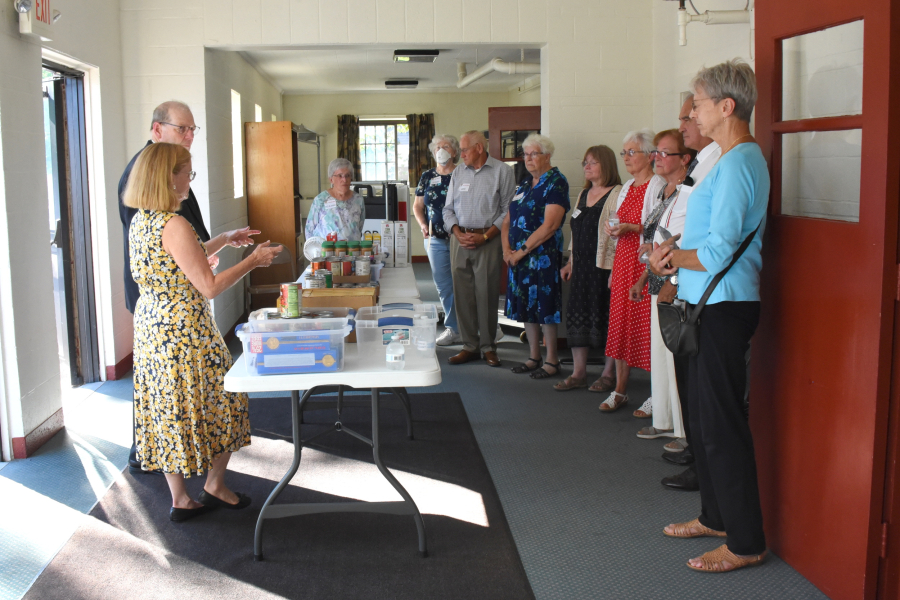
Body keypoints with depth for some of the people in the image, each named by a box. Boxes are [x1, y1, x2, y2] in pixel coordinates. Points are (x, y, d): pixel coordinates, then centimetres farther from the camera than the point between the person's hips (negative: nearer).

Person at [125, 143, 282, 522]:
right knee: (220, 402, 10)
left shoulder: (140, 221, 7)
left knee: (167, 412, 14)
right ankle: (214, 487, 22)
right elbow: (209, 287, -20)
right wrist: (252, 262, -9)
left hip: (150, 328, 9)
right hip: (184, 332, -9)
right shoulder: (174, 225, -21)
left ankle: (179, 500, 23)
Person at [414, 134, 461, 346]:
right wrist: (423, 225, -2)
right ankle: (453, 329, 17)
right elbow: (417, 206, 15)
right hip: (436, 239, 4)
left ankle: (457, 328, 8)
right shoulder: (427, 177, 11)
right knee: (443, 285, 7)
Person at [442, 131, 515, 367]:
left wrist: (484, 236, -11)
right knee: (462, 294, 4)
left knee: (487, 294, -2)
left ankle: (488, 346, 10)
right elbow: (448, 208, 15)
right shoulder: (458, 172, 14)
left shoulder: (502, 171, 0)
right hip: (460, 239, 4)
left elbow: (508, 210, -4)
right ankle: (469, 346, 13)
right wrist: (458, 232, -2)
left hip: (488, 240, -4)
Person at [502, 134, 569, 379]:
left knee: (544, 306, -2)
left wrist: (522, 250, -15)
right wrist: (506, 248, -1)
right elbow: (508, 220, 16)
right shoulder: (524, 185, 16)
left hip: (543, 255, -8)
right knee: (526, 306, 11)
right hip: (519, 257, 8)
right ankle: (534, 357, 21)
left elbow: (549, 226, -18)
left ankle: (551, 360, 7)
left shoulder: (556, 182, -9)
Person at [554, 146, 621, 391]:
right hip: (582, 267, 8)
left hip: (605, 267, -7)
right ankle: (578, 373, 13)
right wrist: (570, 262, 19)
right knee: (577, 316, 5)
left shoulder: (617, 194, -8)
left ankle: (609, 373, 12)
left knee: (607, 317, -1)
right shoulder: (583, 194, 17)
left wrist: (616, 269, -19)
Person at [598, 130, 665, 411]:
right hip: (623, 261, 8)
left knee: (646, 327, -7)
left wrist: (631, 228, -22)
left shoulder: (659, 186, -8)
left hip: (645, 262, -8)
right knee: (620, 325, 8)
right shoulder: (627, 188, 18)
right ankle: (619, 390, 14)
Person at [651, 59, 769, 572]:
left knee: (722, 423, -4)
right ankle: (716, 517, 32)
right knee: (706, 414, 18)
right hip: (710, 305, 11)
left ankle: (746, 543, 7)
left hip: (724, 308, -11)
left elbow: (718, 253, -23)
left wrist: (671, 256, -6)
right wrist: (676, 251, 5)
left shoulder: (737, 165, -18)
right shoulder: (739, 159, 16)